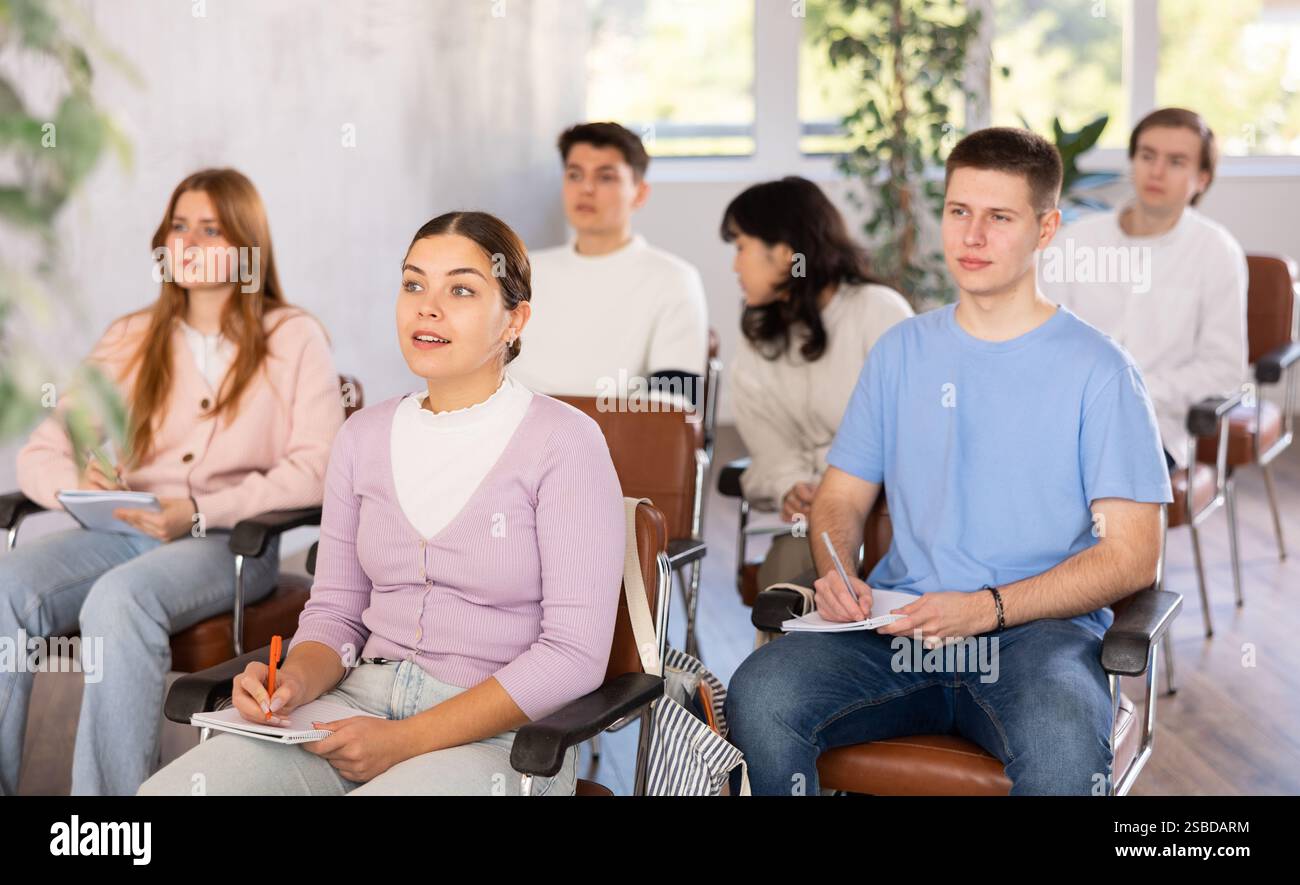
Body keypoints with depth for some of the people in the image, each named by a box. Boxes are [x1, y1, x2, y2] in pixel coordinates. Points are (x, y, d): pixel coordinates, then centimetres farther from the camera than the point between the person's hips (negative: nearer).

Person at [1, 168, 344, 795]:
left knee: (118, 598, -36)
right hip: (120, 529, 4)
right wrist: (77, 486, -11)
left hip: (233, 540, -4)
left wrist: (201, 512, -18)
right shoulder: (130, 340, 19)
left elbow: (316, 470, -6)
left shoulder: (294, 339, 7)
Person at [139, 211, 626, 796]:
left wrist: (404, 741, -16)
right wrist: (294, 683, -8)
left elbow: (573, 654, -12)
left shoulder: (564, 443, -7)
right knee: (164, 792, -19)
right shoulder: (363, 436, 11)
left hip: (502, 733, -4)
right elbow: (335, 608, 15)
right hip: (363, 701, 4)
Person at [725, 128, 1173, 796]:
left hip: (1038, 629, -3)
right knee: (757, 698, -26)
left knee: (1064, 750, -39)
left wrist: (987, 608, -14)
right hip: (896, 623, 4)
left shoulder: (1099, 370, 3)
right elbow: (841, 496, 19)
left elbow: (1133, 555, -2)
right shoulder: (902, 351, 16)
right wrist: (835, 573, -5)